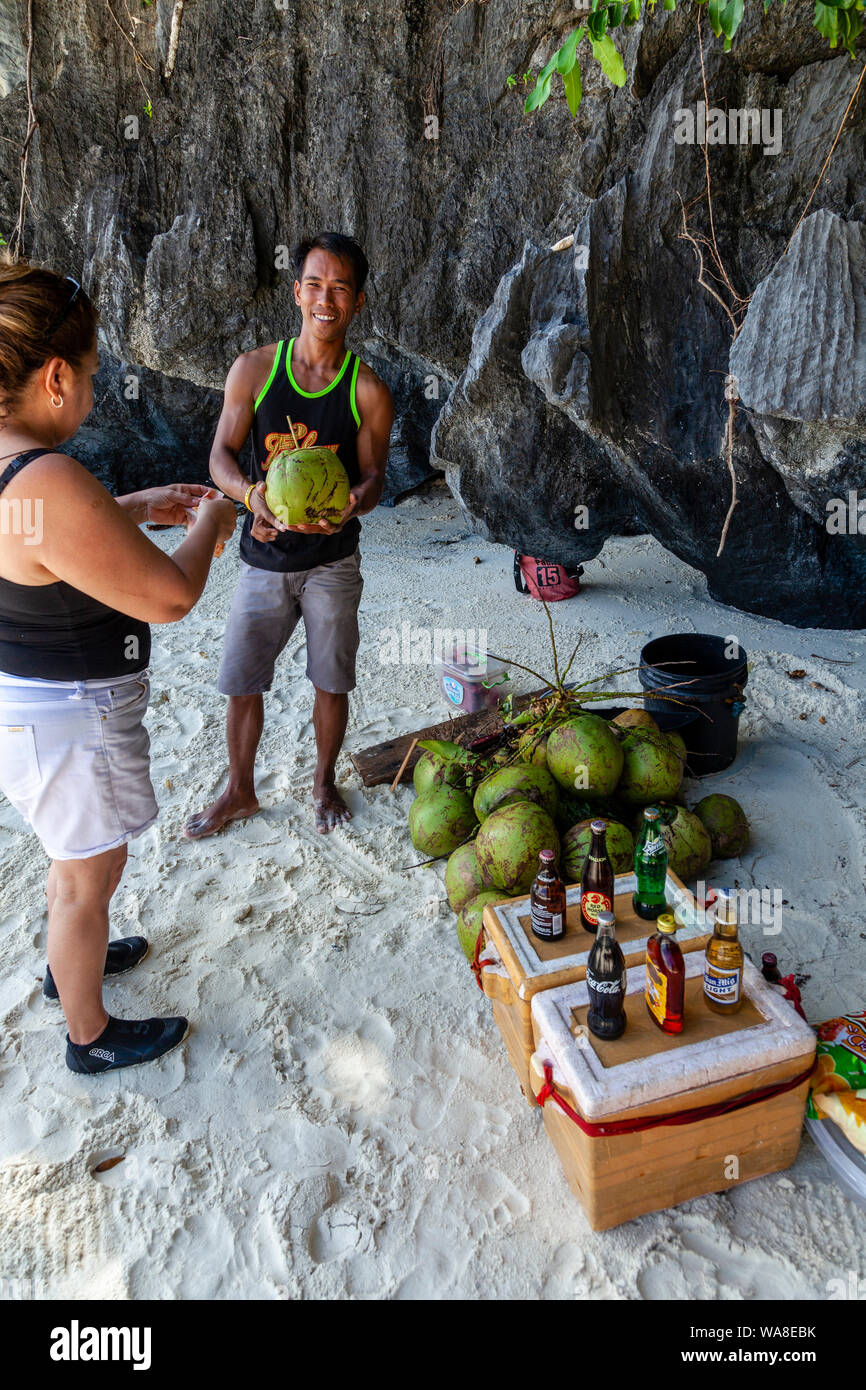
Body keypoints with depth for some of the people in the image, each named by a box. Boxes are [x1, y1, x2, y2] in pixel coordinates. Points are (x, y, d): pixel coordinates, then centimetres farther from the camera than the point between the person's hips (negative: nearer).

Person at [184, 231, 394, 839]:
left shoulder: (368, 390, -6)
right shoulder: (254, 369, -3)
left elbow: (373, 477, -4)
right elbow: (222, 454, -1)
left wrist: (350, 504, -28)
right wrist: (250, 492, -24)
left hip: (333, 562, -1)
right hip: (264, 558, 1)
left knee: (331, 681, 10)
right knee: (241, 682, 7)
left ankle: (324, 782, 35)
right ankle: (240, 792, 30)